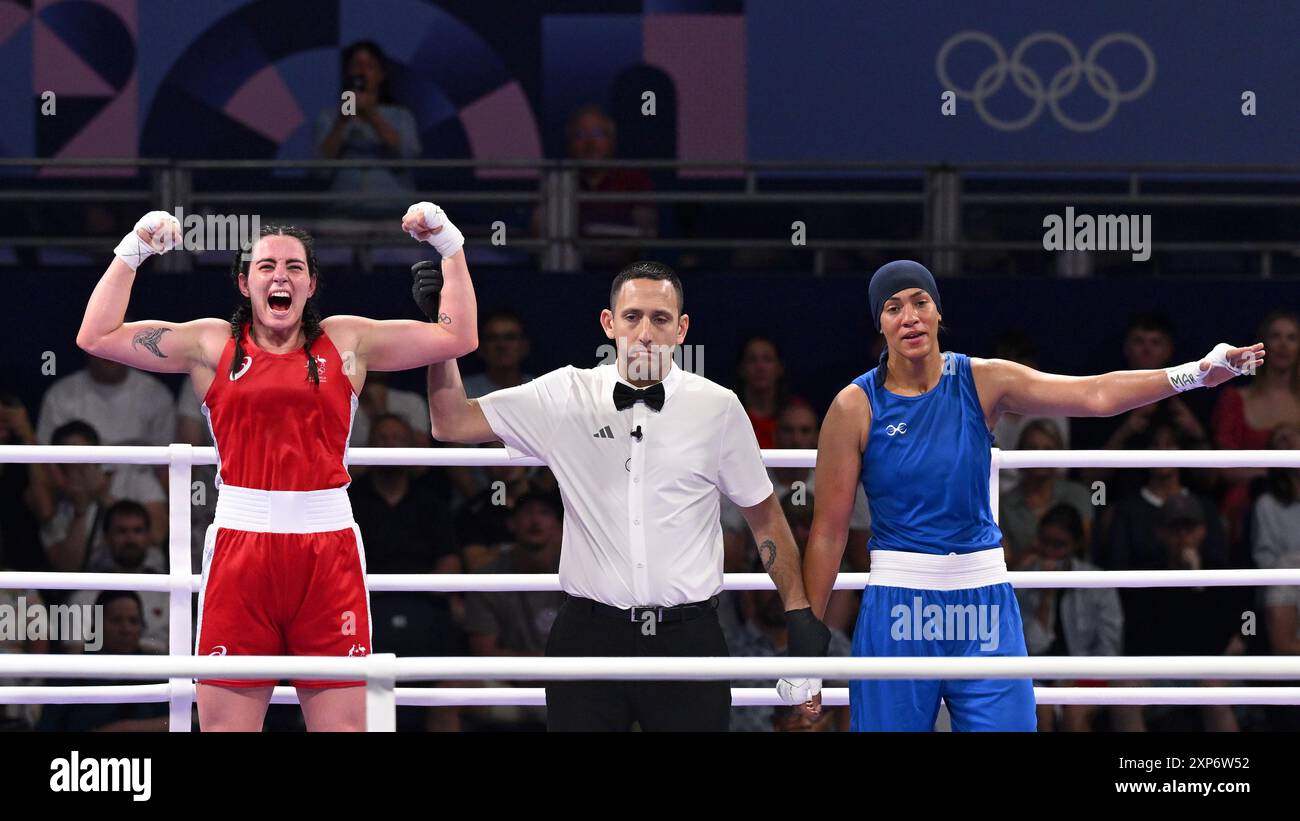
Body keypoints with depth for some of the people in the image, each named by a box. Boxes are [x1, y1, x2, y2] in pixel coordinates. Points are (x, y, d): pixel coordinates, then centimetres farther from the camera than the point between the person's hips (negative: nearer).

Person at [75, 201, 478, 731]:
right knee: (224, 724, -1)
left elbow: (458, 337, 12)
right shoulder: (213, 344, 10)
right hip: (240, 543, 0)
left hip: (328, 549, 0)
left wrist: (450, 247, 10)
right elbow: (97, 336, 8)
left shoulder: (348, 341, 12)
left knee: (341, 723, -1)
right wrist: (132, 252, 6)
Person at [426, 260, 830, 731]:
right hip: (590, 635, 1)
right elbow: (453, 423, 5)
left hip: (687, 638, 0)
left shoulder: (717, 407, 3)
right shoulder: (565, 396, 4)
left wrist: (799, 613, 8)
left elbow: (763, 514, 11)